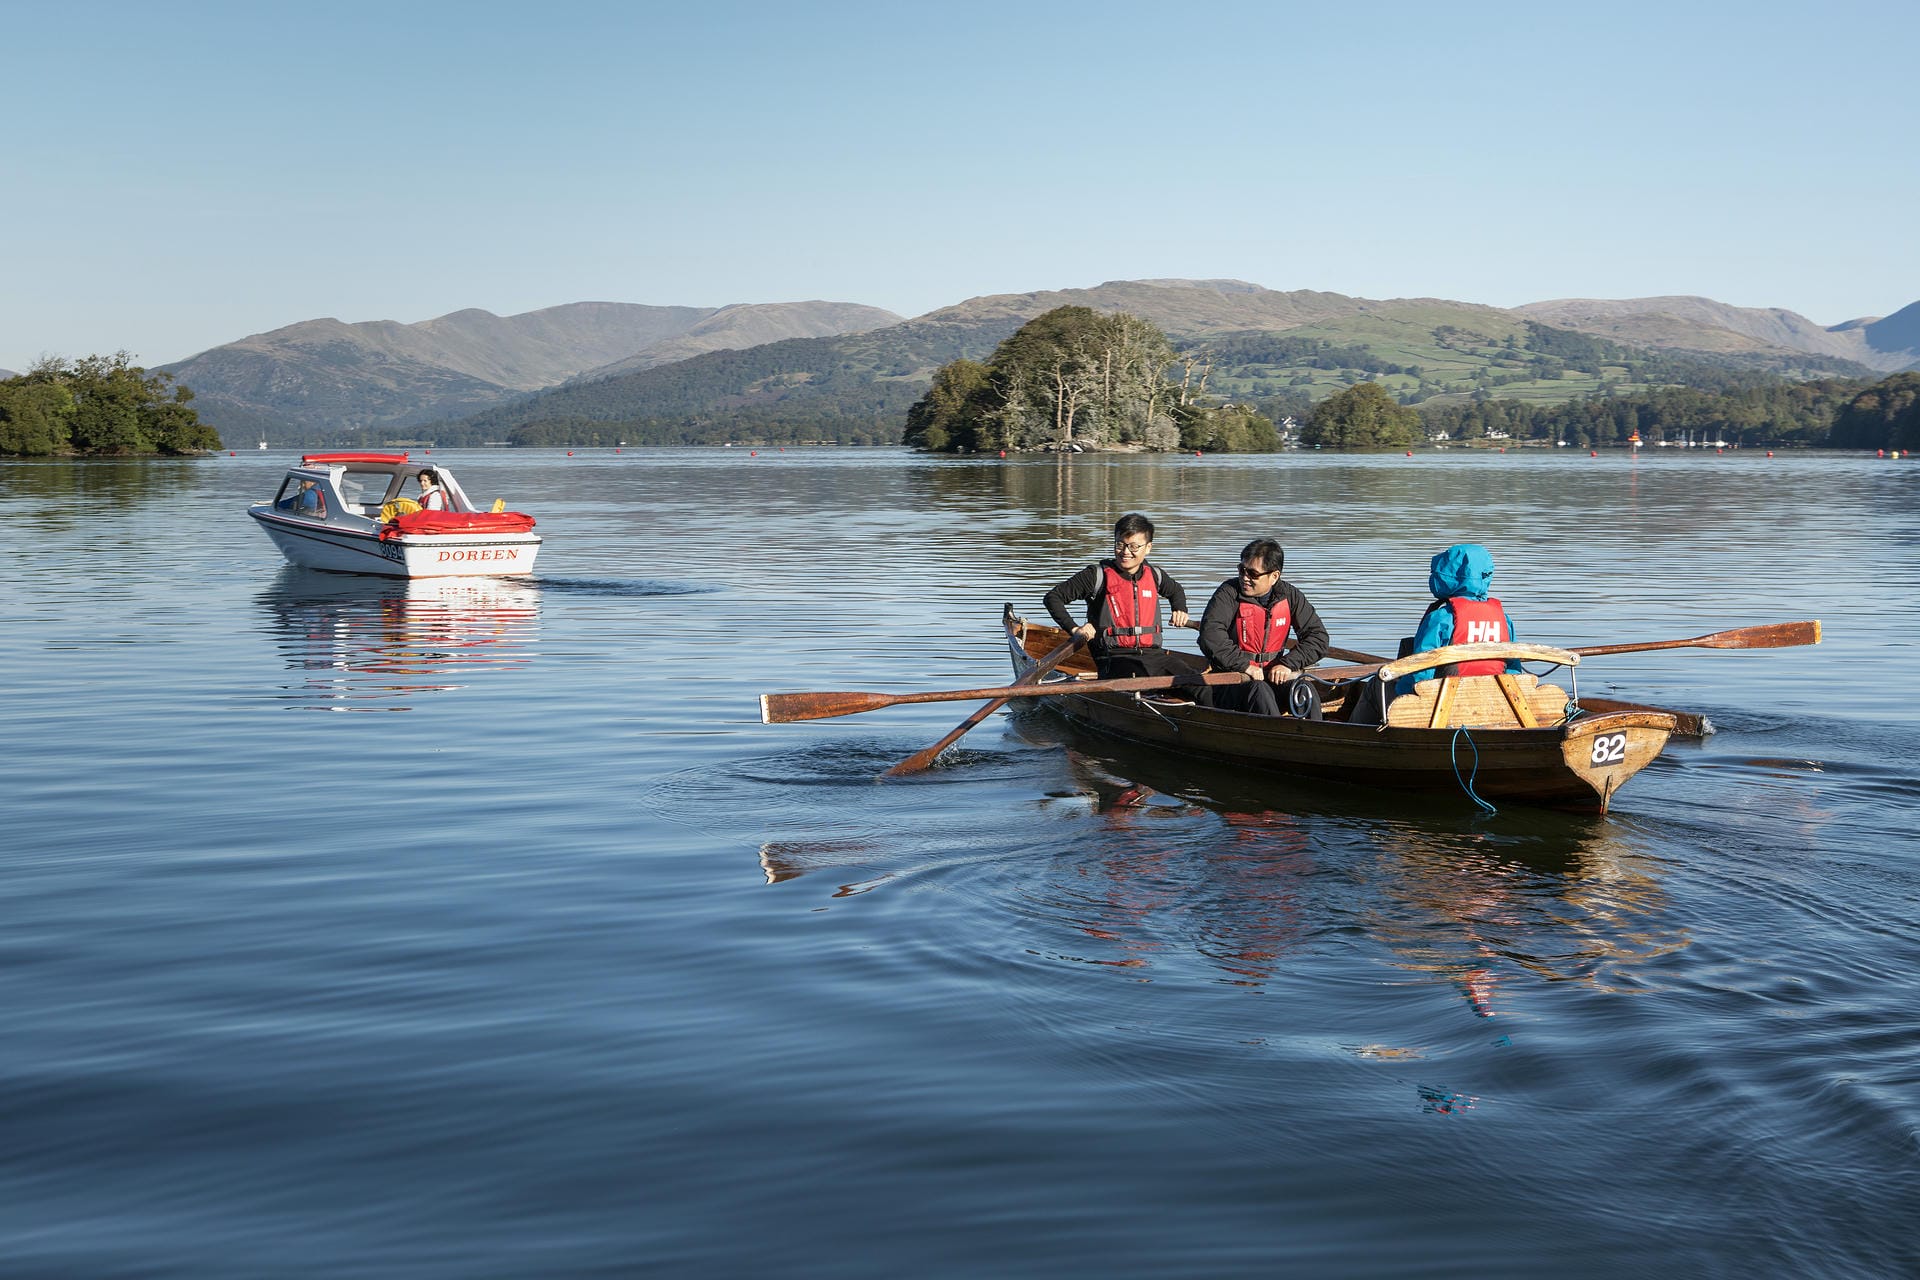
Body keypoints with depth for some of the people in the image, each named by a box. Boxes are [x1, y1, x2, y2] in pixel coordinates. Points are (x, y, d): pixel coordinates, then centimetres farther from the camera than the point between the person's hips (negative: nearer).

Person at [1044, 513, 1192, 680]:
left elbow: (1176, 591, 42)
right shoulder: (1098, 576, 1)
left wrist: (1180, 610, 21)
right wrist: (1074, 629, -5)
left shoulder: (1154, 575, 16)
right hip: (1114, 658, -5)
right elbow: (1053, 597, 4)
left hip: (1153, 654, 5)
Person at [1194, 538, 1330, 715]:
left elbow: (1318, 636, 3)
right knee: (1258, 690, -34)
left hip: (1273, 675, 4)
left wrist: (1288, 664, -12)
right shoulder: (1229, 593, -8)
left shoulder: (1289, 596, 4)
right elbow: (1210, 635, -22)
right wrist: (1244, 665, -25)